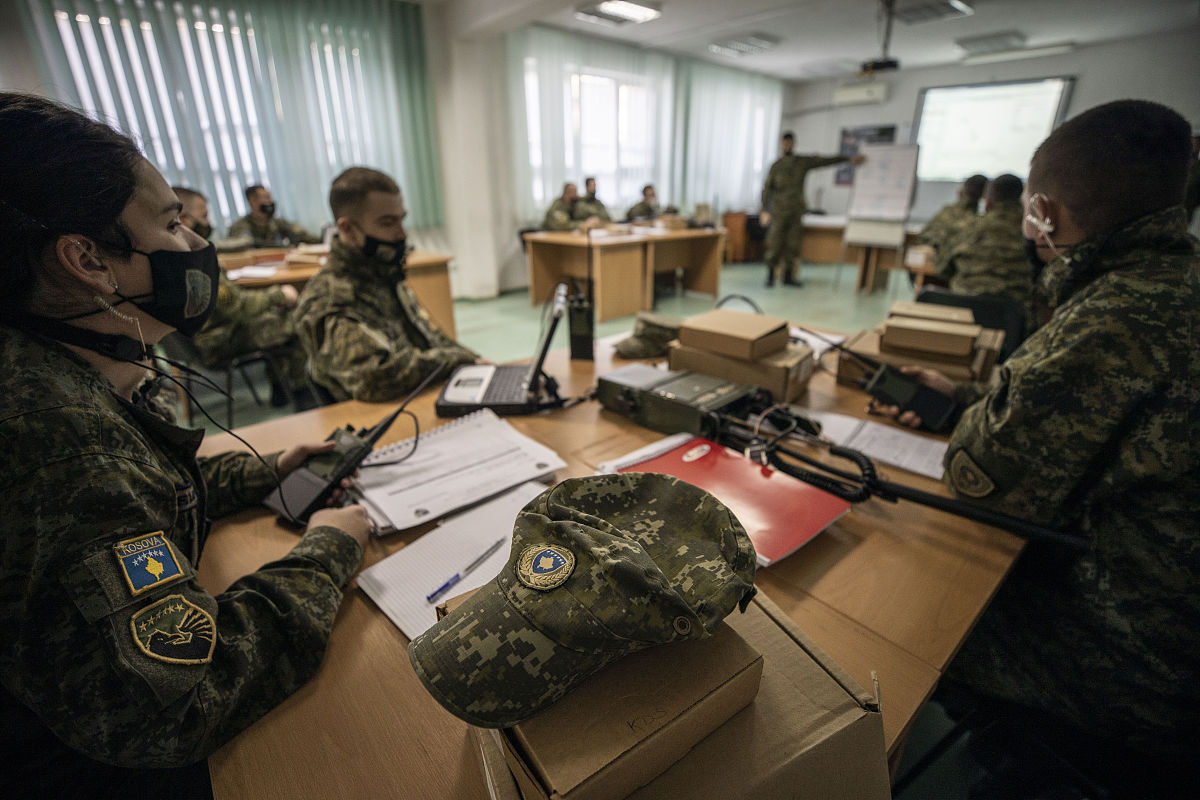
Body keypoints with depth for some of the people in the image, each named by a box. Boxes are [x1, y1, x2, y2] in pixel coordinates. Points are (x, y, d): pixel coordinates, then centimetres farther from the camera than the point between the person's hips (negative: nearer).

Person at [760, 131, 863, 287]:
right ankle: (771, 275, 4)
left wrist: (849, 159, 3)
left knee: (793, 245, 2)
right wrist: (765, 210, -5)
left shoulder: (803, 162, 10)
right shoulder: (776, 166, 5)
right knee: (775, 244, -5)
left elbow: (825, 160, 8)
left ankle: (788, 276, 8)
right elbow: (767, 188, 3)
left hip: (797, 211, 2)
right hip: (779, 212, -2)